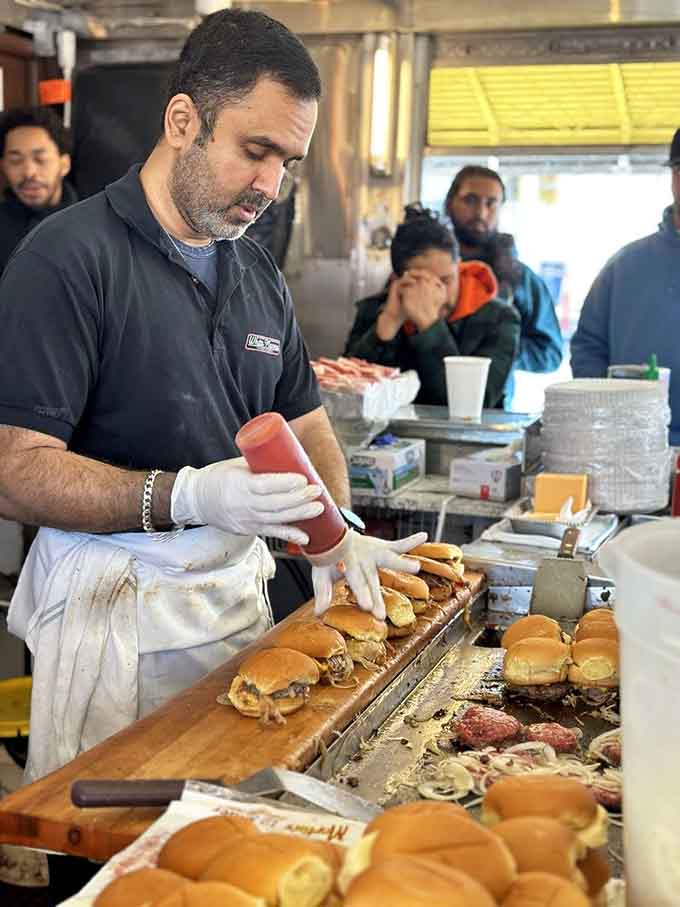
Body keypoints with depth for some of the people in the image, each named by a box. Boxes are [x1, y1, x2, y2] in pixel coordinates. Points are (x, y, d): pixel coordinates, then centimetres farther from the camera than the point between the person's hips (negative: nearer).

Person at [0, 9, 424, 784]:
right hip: (114, 603, -6)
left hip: (238, 588, 7)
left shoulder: (259, 274, 10)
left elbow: (306, 422, 17)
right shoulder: (71, 255, -14)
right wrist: (188, 497, -30)